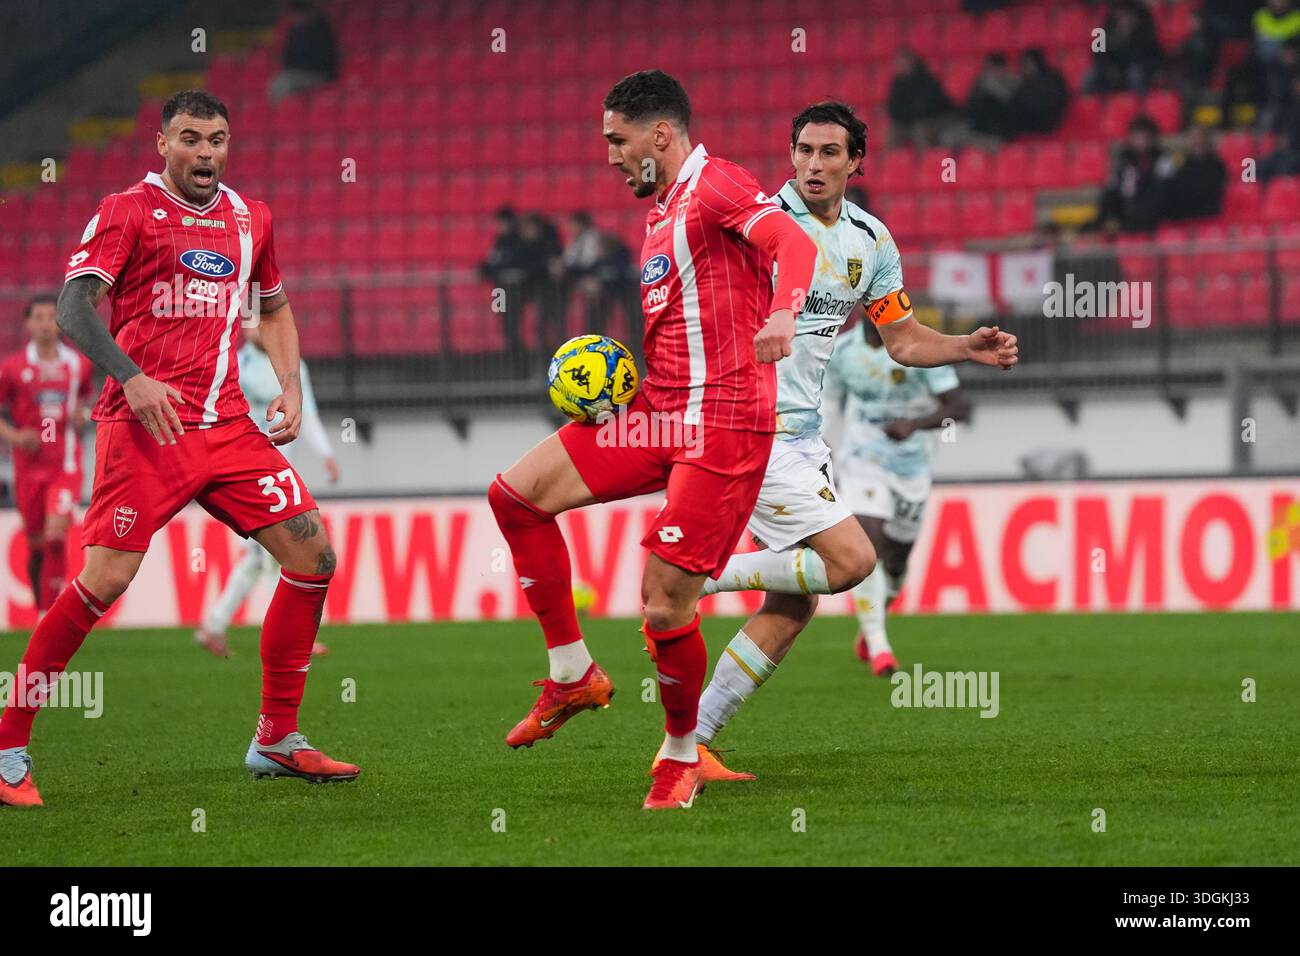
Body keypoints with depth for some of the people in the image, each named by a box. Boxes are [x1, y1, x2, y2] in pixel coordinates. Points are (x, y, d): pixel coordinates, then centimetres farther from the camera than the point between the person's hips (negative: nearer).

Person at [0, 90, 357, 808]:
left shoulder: (250, 218, 17)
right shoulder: (128, 211, -2)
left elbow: (273, 308, 31)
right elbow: (73, 305, -11)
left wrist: (290, 387, 15)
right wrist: (131, 378, -24)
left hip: (228, 425, 6)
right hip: (145, 423, -6)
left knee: (313, 554, -1)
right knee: (105, 579, -16)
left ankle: (277, 741, 10)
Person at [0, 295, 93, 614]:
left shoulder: (78, 363, 4)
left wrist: (80, 413, 1)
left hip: (65, 464, 0)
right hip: (29, 465, 0)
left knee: (56, 534, -18)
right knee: (36, 543, 7)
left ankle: (51, 613, -14)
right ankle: (40, 604, 26)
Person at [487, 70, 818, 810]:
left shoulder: (717, 186, -8)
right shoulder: (659, 216, 20)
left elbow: (794, 242, -26)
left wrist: (782, 311, -47)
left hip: (723, 428, -9)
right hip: (657, 414, 9)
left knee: (665, 607, -11)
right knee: (516, 493, 1)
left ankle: (682, 755, 13)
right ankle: (574, 675, 9)